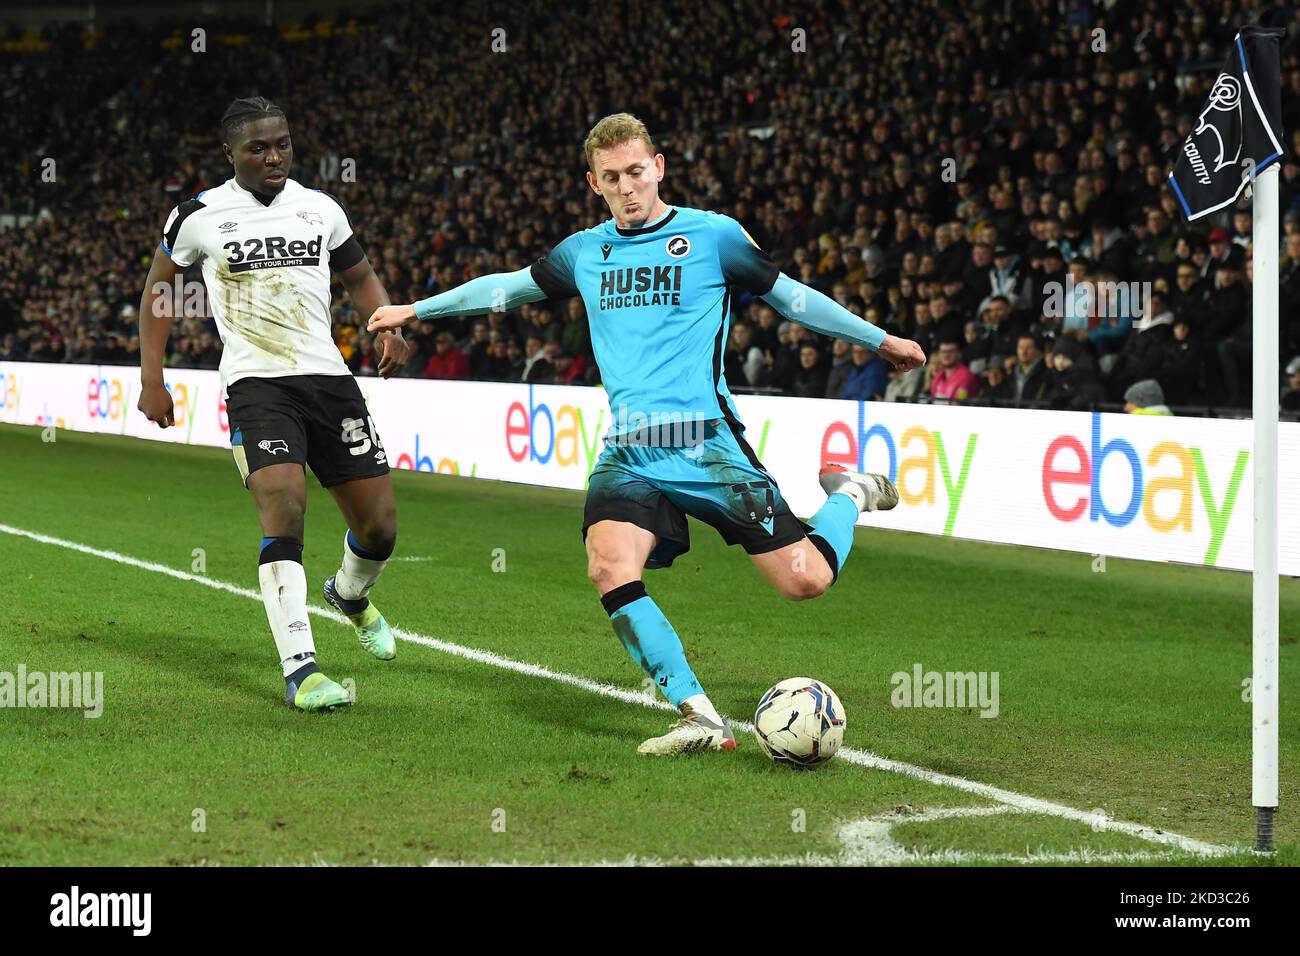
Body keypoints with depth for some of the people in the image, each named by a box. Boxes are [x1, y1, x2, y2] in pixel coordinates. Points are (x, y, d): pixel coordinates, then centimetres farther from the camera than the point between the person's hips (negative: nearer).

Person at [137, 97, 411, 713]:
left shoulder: (321, 209, 9)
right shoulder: (200, 216, 0)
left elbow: (360, 277, 23)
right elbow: (159, 285, 14)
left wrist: (388, 326, 2)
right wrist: (151, 378, 8)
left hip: (329, 379, 4)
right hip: (256, 385, -4)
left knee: (379, 525, 4)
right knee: (285, 507, -25)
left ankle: (350, 595, 41)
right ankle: (300, 672, -24)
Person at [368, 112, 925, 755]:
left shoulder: (712, 236, 1)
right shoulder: (585, 252, 13)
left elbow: (789, 296, 12)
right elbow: (509, 286, 28)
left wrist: (880, 340, 15)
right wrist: (416, 310, 34)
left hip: (707, 443, -3)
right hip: (627, 453, 3)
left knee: (805, 581, -9)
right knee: (611, 569, -26)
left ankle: (849, 495, 25)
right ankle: (699, 717, -20)